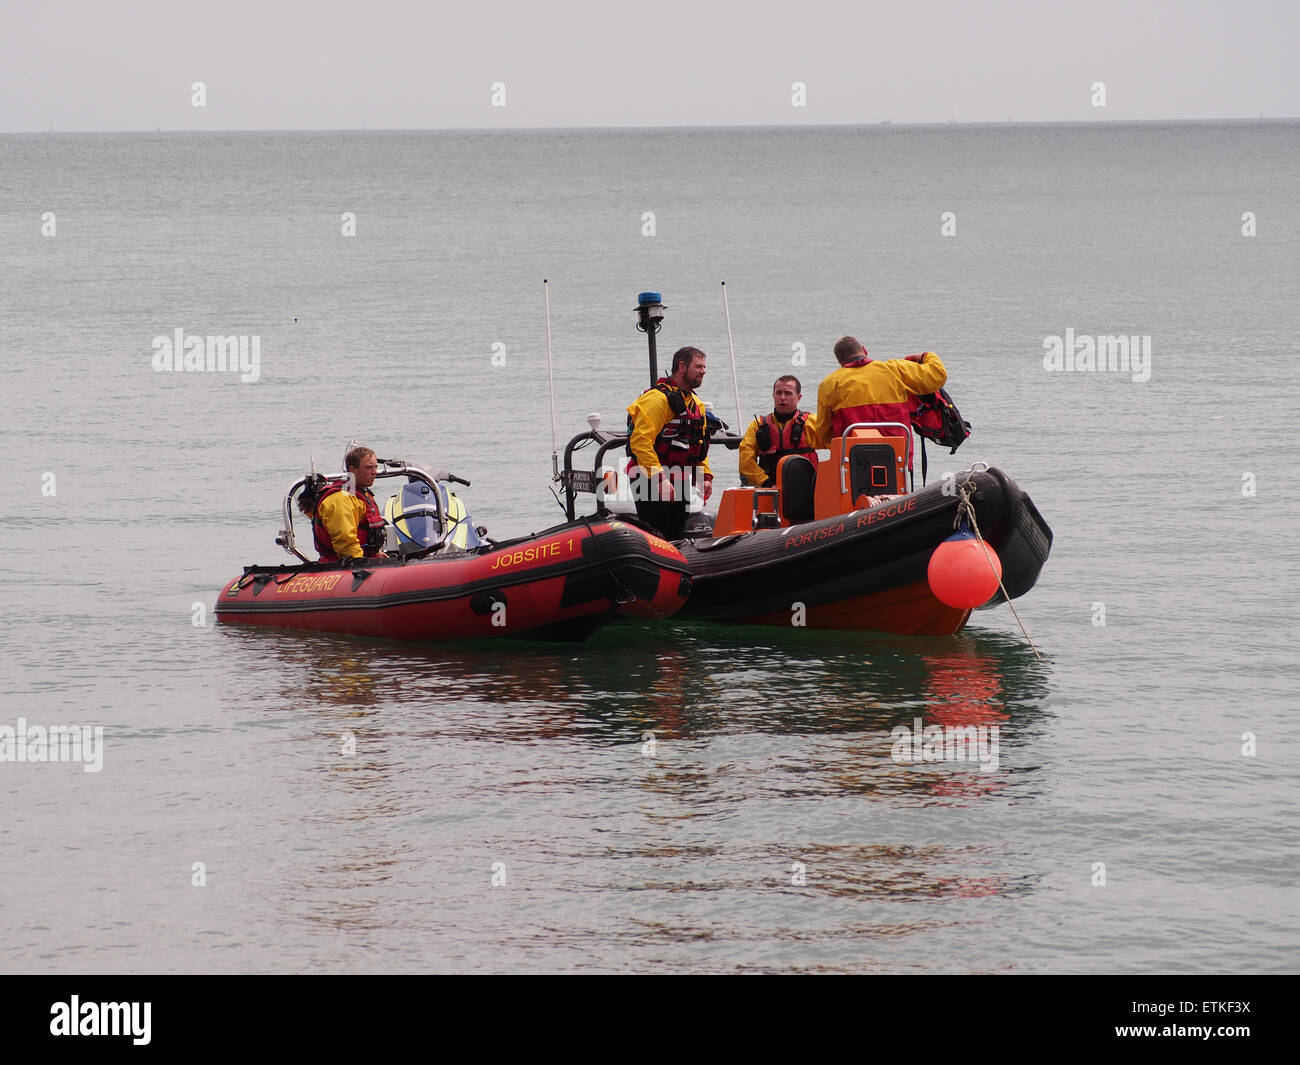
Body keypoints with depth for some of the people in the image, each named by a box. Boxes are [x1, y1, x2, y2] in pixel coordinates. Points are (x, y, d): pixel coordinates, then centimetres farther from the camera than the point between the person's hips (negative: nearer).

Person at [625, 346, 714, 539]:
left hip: (679, 485, 9)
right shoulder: (658, 398, -13)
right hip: (651, 483, -9)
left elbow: (699, 447, 28)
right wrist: (660, 479, -25)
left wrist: (705, 477, 13)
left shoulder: (696, 404, 18)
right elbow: (640, 441, -21)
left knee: (677, 540, 11)